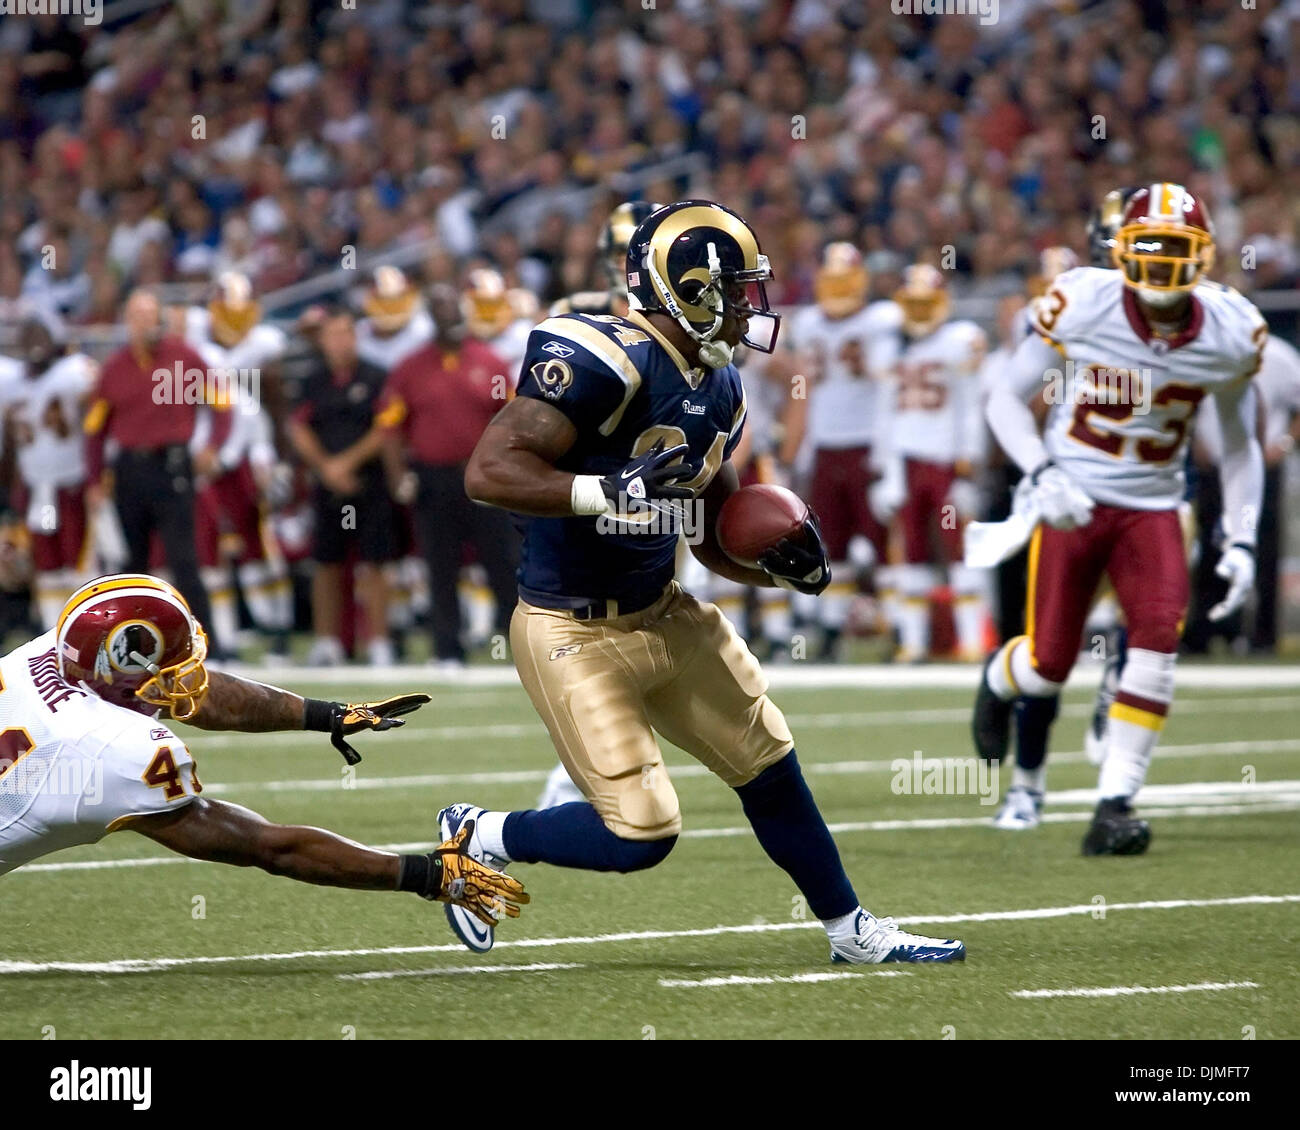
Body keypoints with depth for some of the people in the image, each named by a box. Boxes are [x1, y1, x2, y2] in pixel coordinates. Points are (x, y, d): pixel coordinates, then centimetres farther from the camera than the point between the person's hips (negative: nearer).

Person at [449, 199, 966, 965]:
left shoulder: (718, 388, 6)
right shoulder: (607, 362, -23)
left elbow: (715, 535, 17)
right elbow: (489, 472, -28)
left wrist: (786, 565, -3)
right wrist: (610, 489, -38)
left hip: (662, 614, 9)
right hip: (575, 635, -9)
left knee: (769, 764, 15)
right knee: (639, 836, -10)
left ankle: (852, 931, 32)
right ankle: (481, 838, 14)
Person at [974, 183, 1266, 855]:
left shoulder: (1231, 335, -8)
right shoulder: (1081, 307, -17)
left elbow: (1239, 443, 8)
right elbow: (1007, 399, -4)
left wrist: (1241, 542, 0)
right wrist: (1041, 475, -20)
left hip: (1151, 509, 2)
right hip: (1072, 501, -2)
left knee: (1159, 640, -19)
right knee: (1049, 665, -1)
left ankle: (1115, 806, -12)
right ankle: (999, 680, 38)